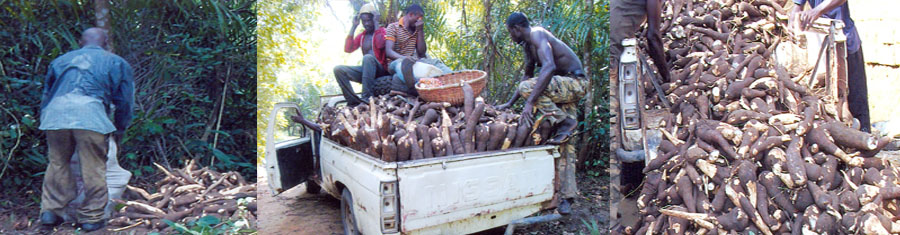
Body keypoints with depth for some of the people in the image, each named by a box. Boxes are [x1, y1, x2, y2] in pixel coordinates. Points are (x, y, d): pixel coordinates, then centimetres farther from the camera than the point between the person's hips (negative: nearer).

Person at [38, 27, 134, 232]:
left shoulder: (60, 60, 30)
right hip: (90, 113, -4)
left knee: (57, 163, 18)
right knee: (93, 168, 3)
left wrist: (45, 120, 42)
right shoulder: (116, 63, 20)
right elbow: (124, 100, 18)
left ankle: (50, 211, 21)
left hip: (55, 113, 4)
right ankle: (91, 217, 9)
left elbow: (46, 95, 32)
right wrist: (120, 130, 27)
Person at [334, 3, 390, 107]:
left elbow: (380, 45, -22)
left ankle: (367, 98, -38)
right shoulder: (361, 36, 17)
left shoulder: (382, 31, 1)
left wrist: (376, 25, -12)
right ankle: (353, 101, -25)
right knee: (338, 69, -13)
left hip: (382, 70, -5)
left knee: (368, 57, -37)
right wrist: (354, 27, 3)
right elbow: (347, 49, 1)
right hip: (366, 70, 6)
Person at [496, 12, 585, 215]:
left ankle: (565, 122, -16)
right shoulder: (528, 45, 14)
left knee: (527, 88, -28)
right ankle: (567, 197, 3)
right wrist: (509, 104, 23)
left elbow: (549, 67, -33)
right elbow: (528, 75, 27)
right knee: (564, 143, 3)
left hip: (575, 83, -10)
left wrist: (530, 102, -37)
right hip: (563, 87, 10)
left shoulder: (537, 35, -16)